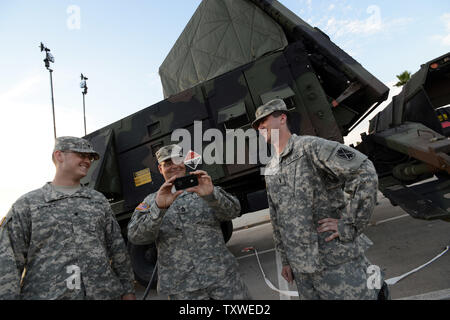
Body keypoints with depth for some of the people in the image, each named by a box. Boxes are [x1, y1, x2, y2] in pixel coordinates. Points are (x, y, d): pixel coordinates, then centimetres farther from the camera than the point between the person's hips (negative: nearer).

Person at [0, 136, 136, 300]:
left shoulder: (99, 200, 9)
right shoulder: (26, 205, 1)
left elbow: (117, 248, 9)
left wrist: (128, 290, 8)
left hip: (104, 293, 3)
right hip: (46, 294, -2)